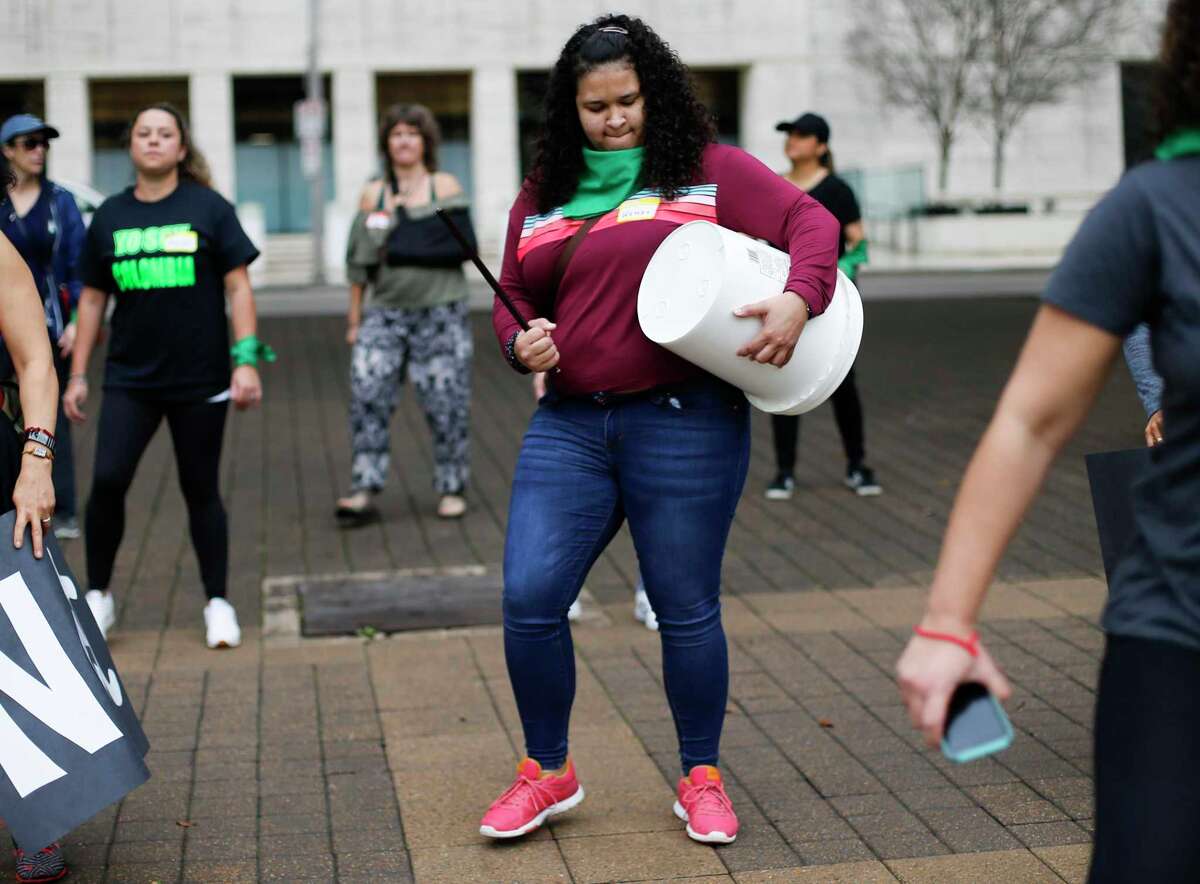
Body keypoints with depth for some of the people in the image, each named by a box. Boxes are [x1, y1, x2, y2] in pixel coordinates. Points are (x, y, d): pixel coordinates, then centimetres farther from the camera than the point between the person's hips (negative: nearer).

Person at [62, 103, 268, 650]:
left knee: (201, 491, 6)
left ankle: (218, 604, 19)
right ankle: (98, 595, 10)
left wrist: (246, 361, -11)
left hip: (200, 380, -2)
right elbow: (92, 299, 11)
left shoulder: (208, 208, -1)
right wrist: (77, 374, 8)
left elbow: (238, 288, -2)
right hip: (130, 379, 2)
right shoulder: (109, 216, 7)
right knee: (107, 481, -9)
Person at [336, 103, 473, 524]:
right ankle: (364, 491, -9)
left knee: (446, 402, -1)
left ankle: (452, 489, 12)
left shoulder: (444, 186, 5)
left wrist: (406, 212, -10)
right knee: (367, 394, -11)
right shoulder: (374, 193, 11)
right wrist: (354, 318, 10)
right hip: (386, 311, 2)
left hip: (440, 310, -2)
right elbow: (359, 257, 12)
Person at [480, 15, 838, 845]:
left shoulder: (709, 170, 1)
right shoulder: (545, 192, 12)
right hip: (568, 425, 4)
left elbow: (811, 221, -4)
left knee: (686, 610, 6)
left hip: (685, 424, -3)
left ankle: (702, 778, 25)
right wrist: (523, 341, -3)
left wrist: (799, 298, -22)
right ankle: (547, 772, 18)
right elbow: (513, 299, 19)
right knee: (529, 598, -3)